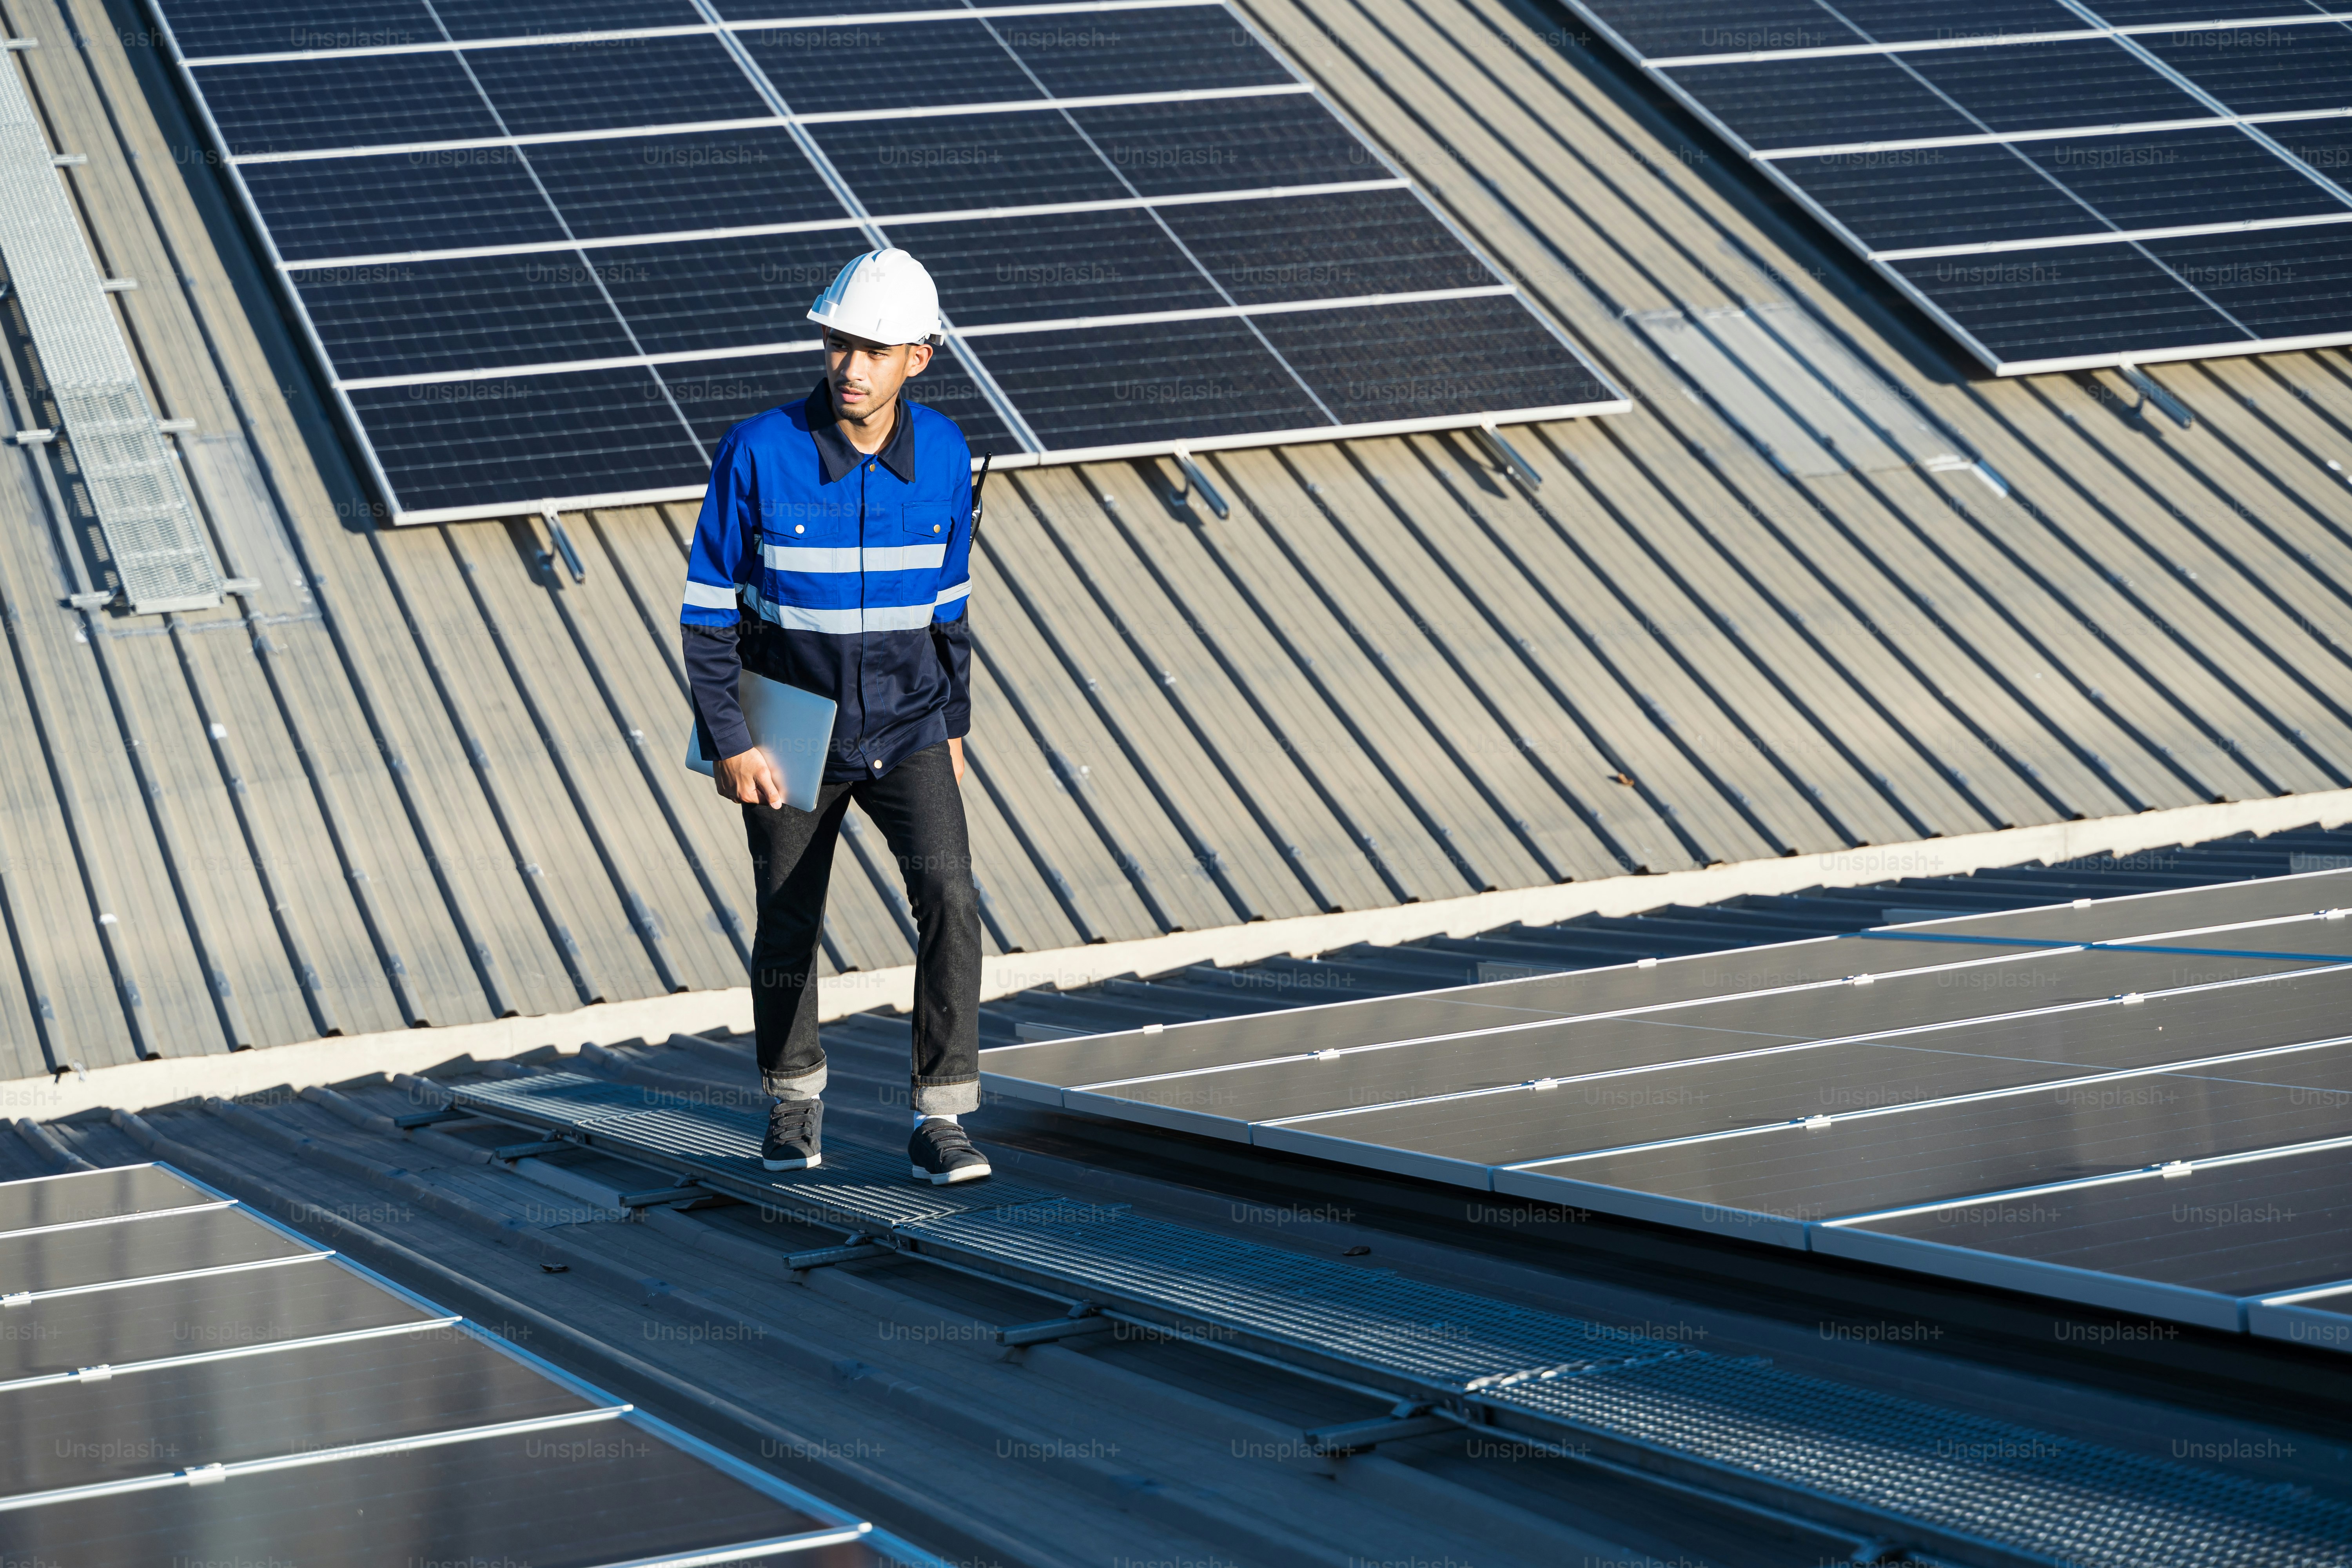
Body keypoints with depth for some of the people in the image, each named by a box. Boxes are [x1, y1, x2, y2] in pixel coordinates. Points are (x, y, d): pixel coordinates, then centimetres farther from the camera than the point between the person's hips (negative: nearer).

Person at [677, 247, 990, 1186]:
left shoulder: (943, 455, -8)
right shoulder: (758, 454, -18)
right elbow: (708, 609, -11)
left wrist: (953, 726, 11)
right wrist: (728, 744, -16)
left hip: (906, 734, 1)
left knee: (947, 895, -18)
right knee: (789, 925, 12)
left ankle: (938, 1124, -12)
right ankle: (793, 1103, 36)